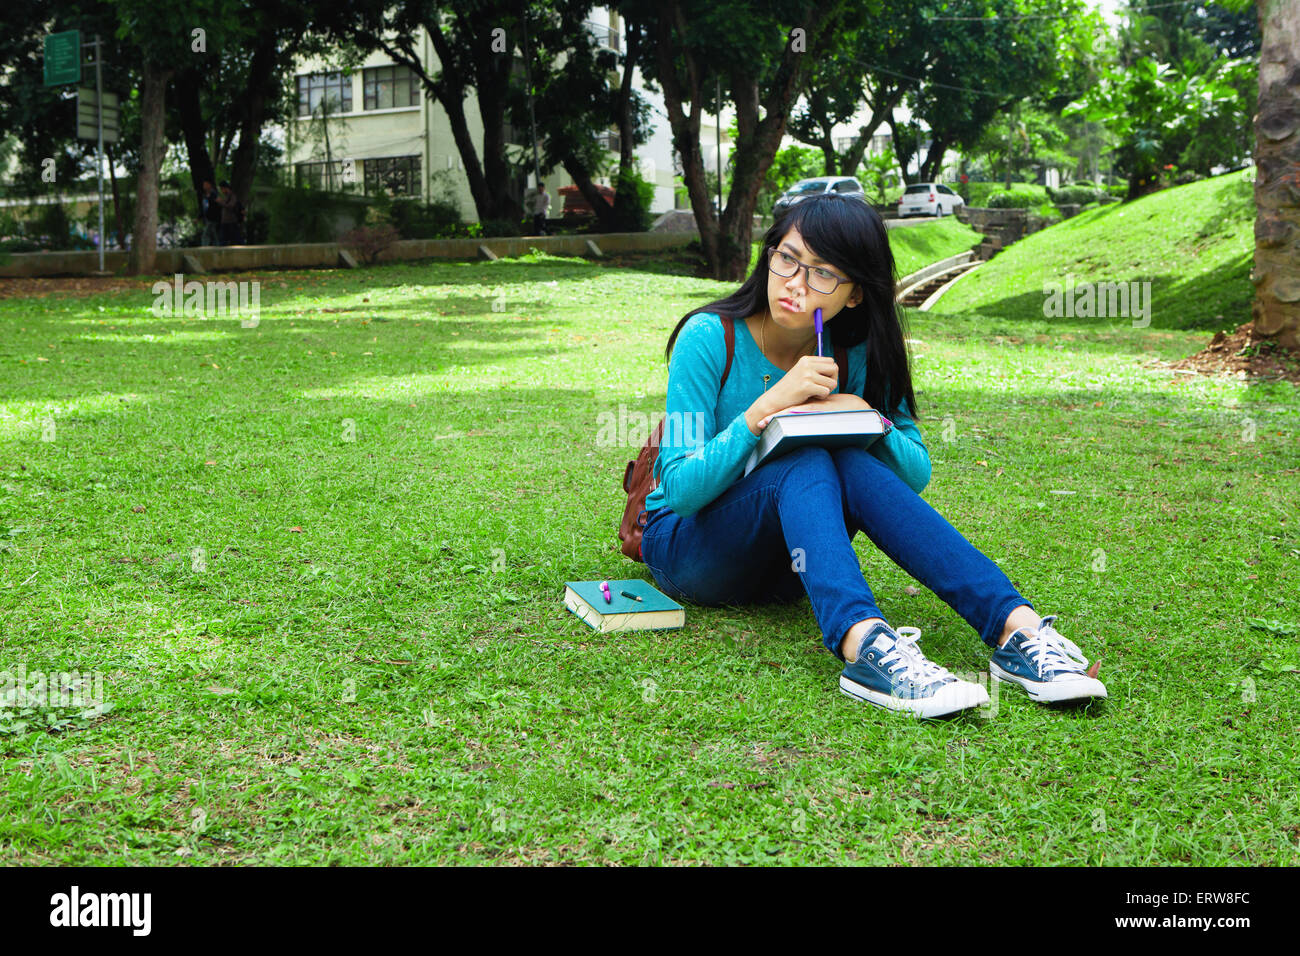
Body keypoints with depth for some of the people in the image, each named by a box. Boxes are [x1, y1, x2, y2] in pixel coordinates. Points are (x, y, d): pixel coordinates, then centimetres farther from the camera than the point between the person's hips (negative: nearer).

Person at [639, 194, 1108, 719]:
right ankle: (865, 648, -55)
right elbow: (681, 489, -21)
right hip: (686, 547, -3)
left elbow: (917, 474, 0)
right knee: (807, 465, -32)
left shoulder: (853, 356, -2)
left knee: (854, 465, -28)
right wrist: (769, 405, -32)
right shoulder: (709, 339, -16)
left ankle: (1017, 629, -38)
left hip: (786, 563, 4)